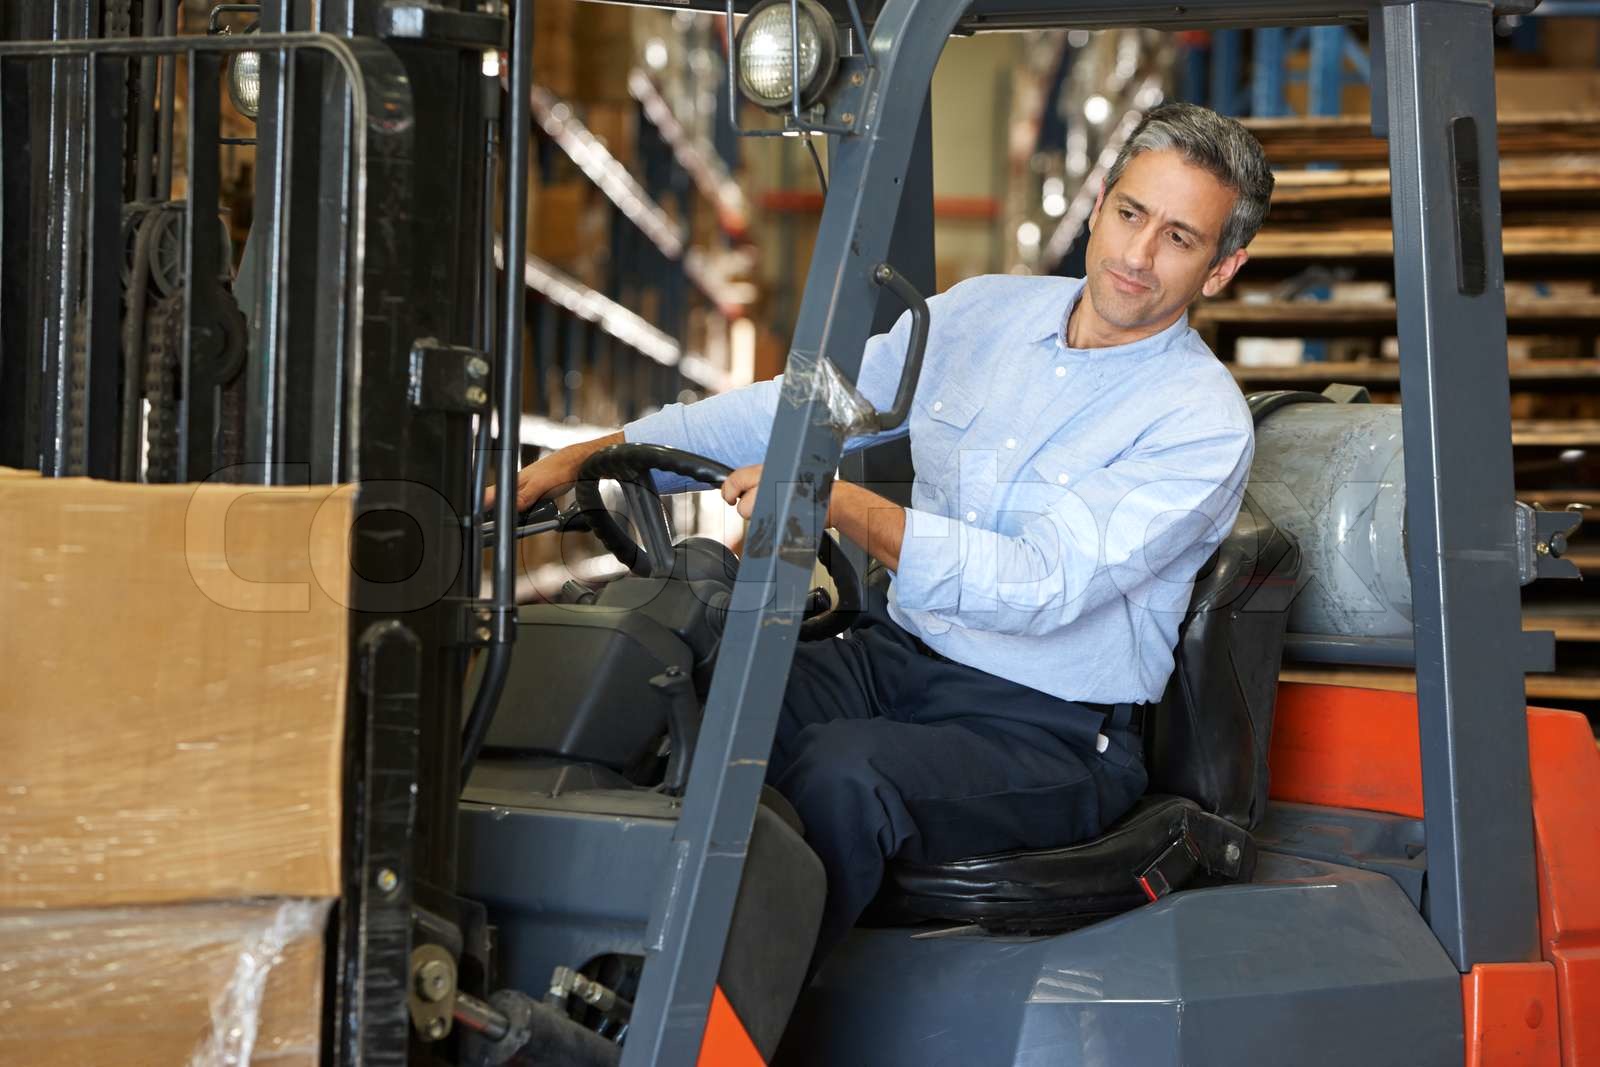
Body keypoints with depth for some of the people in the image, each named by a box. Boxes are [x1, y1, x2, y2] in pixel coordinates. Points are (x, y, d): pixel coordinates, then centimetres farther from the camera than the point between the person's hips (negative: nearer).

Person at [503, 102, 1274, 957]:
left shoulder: (1203, 423, -11)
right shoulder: (980, 313, 8)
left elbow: (1044, 585, -24)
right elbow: (788, 413, 10)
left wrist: (844, 505, -32)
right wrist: (587, 456, 1)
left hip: (1046, 733, -6)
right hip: (897, 658, 6)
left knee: (844, 769, -35)